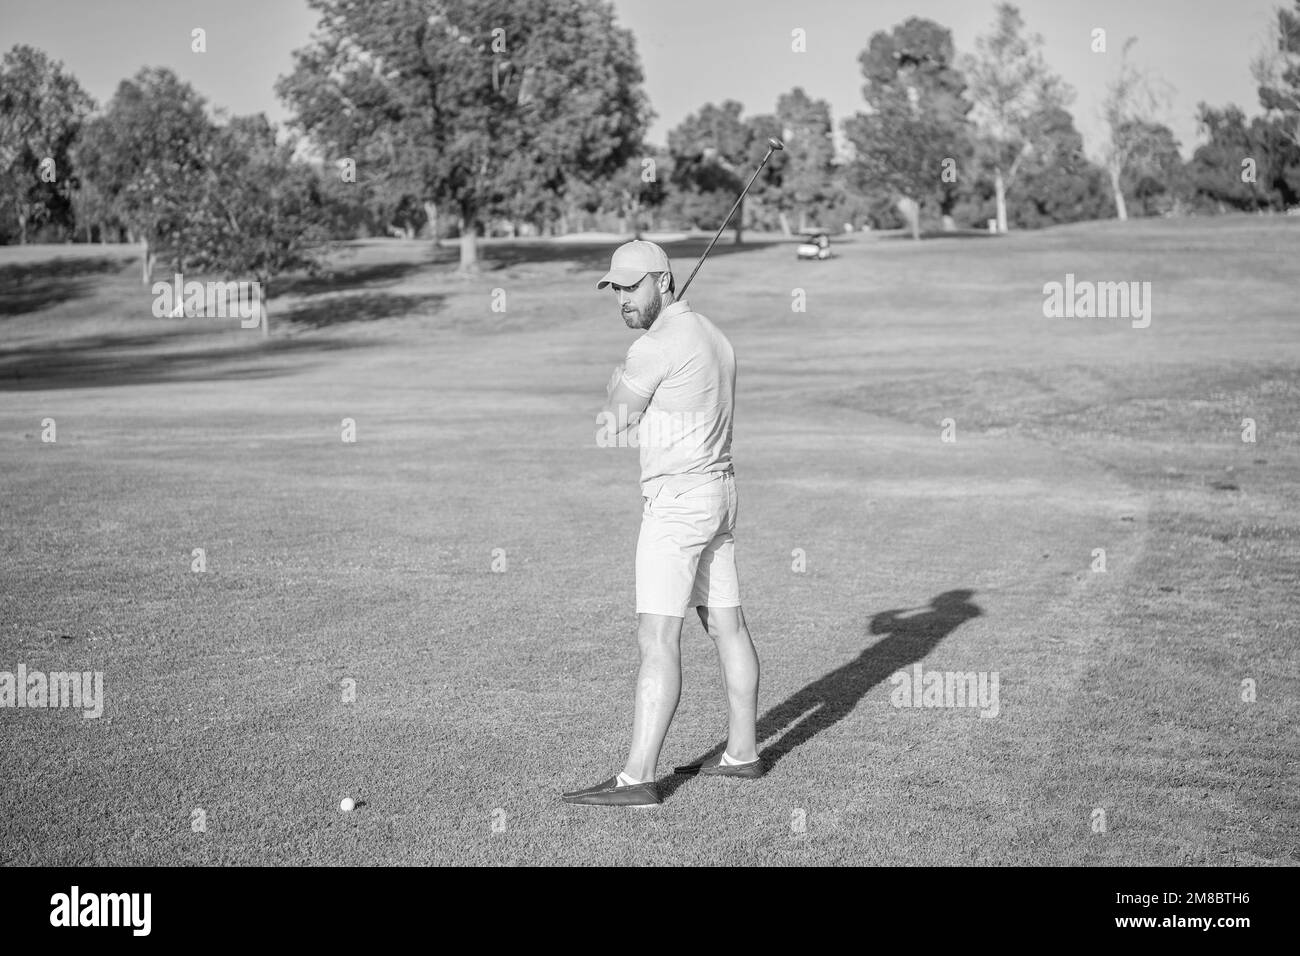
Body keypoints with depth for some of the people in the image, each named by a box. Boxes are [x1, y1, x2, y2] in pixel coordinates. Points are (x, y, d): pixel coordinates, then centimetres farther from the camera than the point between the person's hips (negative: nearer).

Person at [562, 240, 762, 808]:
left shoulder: (655, 346, -17)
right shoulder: (713, 337, 13)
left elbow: (616, 416, -3)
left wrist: (616, 383, 14)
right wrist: (624, 406, 10)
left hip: (677, 500, -10)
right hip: (718, 490, 10)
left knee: (658, 640, -12)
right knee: (727, 627, 15)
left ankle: (636, 779, -14)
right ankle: (742, 753, 25)